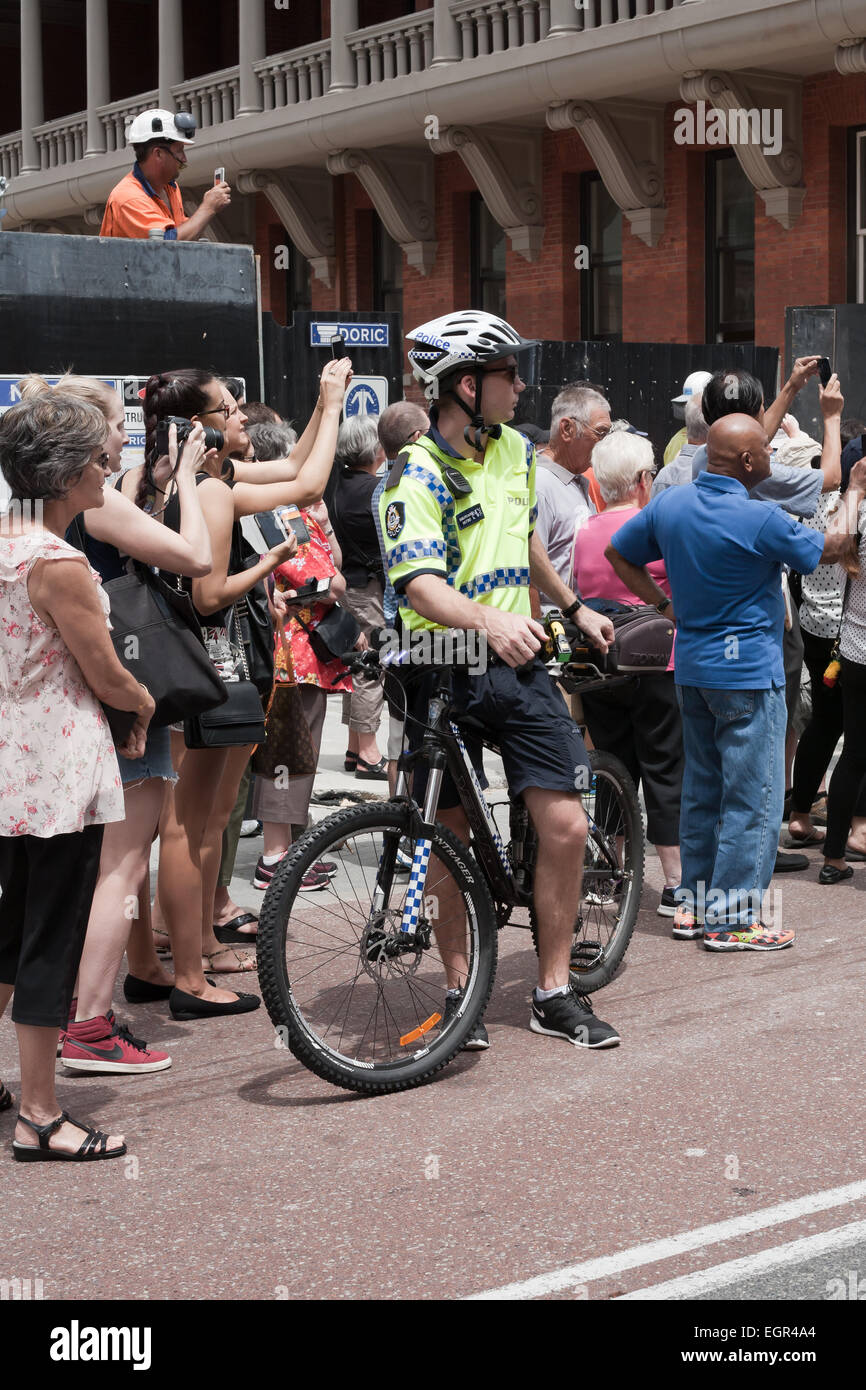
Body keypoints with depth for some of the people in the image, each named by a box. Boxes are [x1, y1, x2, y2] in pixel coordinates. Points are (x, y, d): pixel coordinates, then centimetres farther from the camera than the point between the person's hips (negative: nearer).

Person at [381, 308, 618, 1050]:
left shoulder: (515, 450, 9)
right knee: (450, 836, 4)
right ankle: (460, 988, 21)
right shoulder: (418, 474, -14)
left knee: (566, 825, -3)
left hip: (519, 663, 5)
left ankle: (554, 992, 10)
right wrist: (488, 620, -45)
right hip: (444, 671, -5)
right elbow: (420, 584, -28)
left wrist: (573, 607, 35)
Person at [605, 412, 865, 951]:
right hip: (748, 671, -7)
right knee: (753, 796, -1)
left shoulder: (669, 504, 2)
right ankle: (732, 918, 0)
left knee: (702, 787, 16)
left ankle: (693, 902, 21)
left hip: (691, 666, 8)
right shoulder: (760, 519, -18)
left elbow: (618, 553, 14)